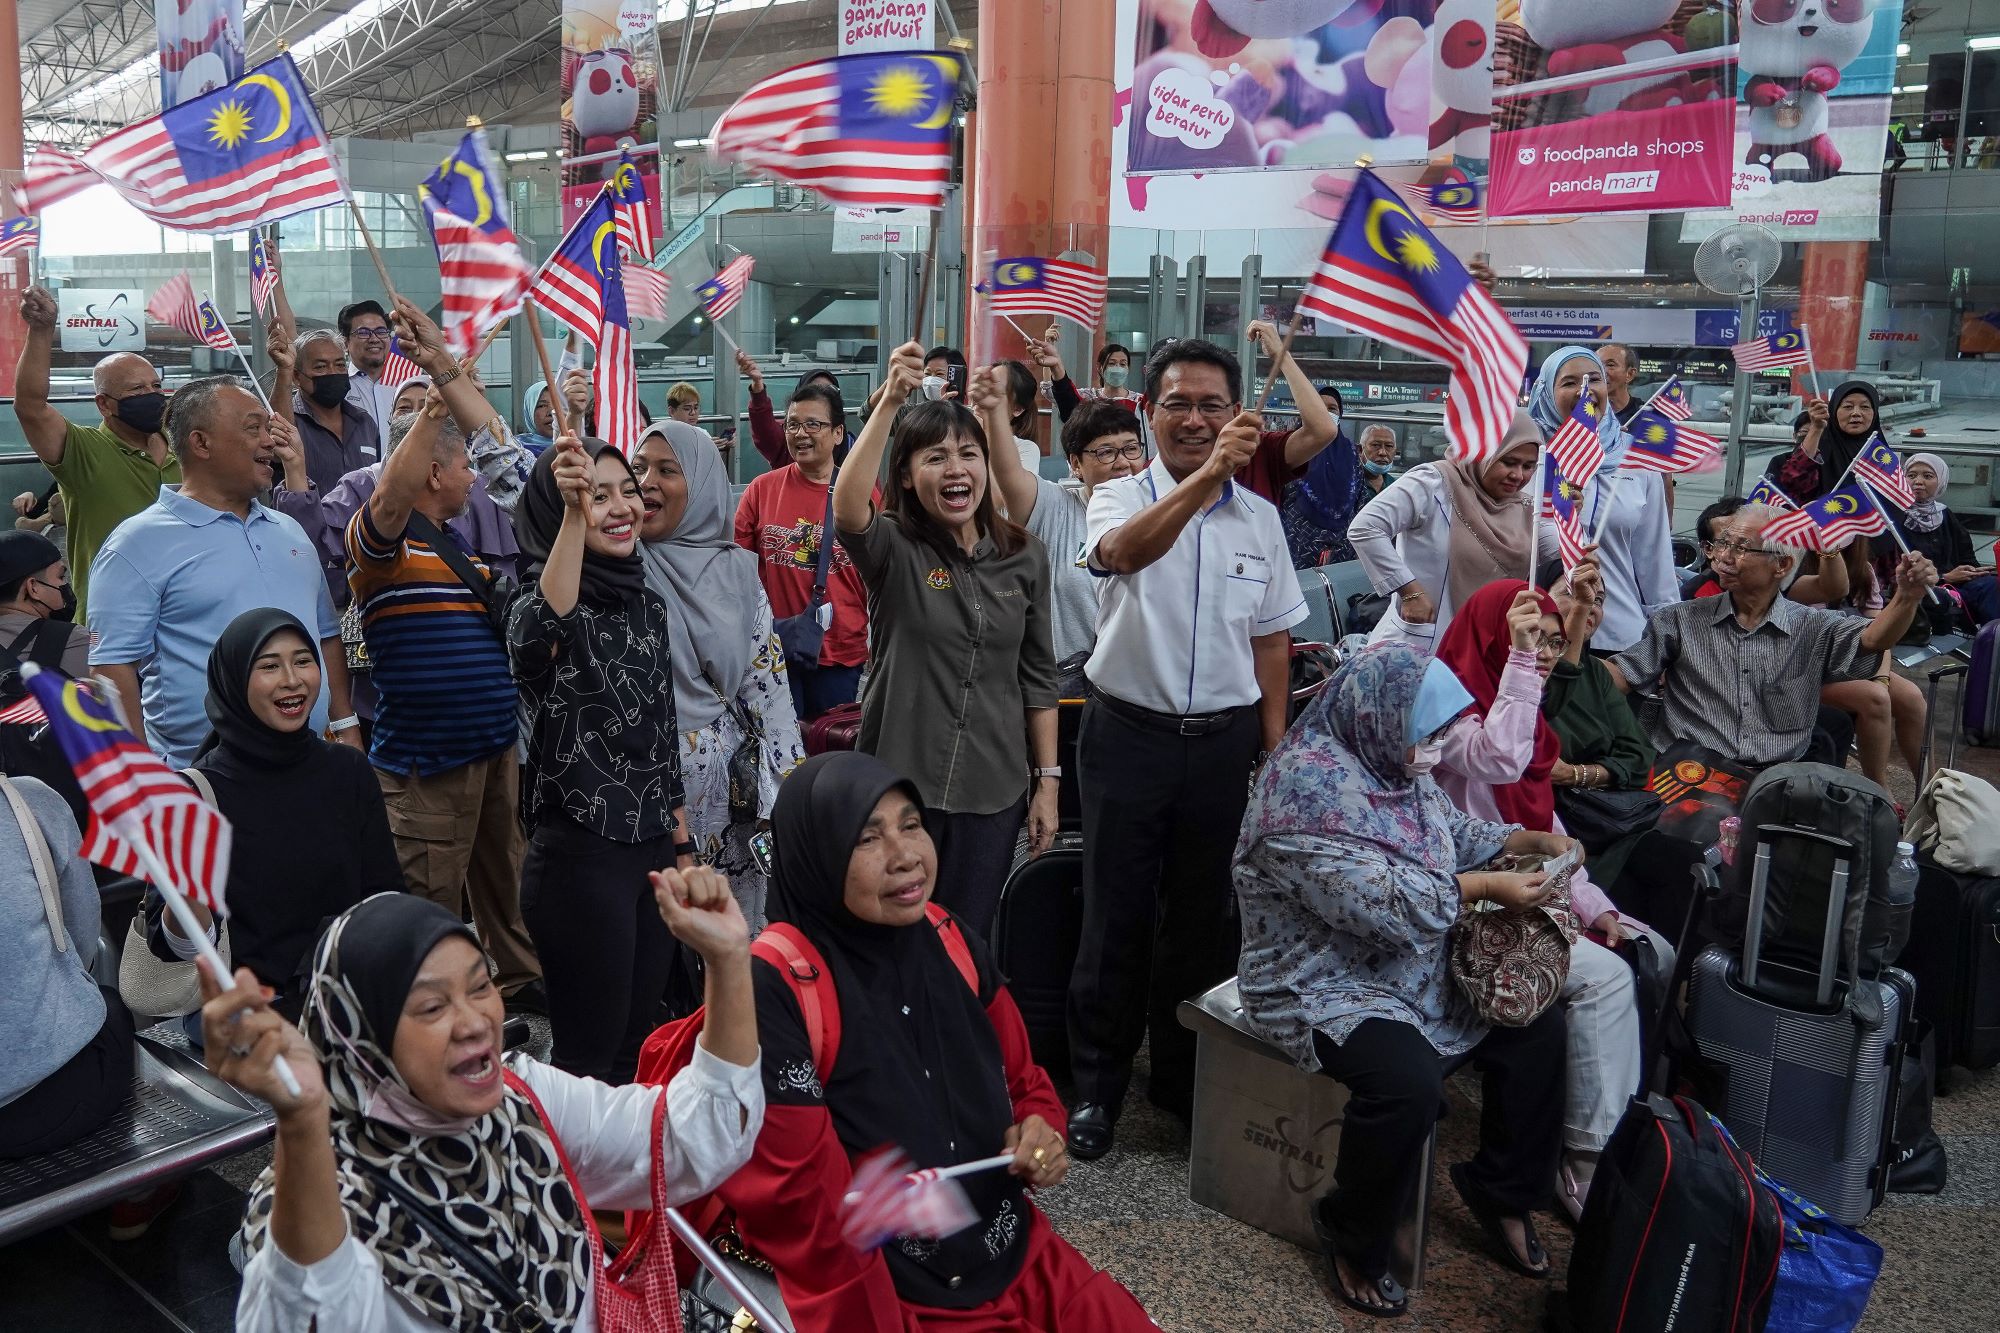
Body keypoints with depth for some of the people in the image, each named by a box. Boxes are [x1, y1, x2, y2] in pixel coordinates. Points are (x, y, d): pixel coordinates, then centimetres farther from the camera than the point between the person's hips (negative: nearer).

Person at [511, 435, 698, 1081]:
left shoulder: (648, 604, 9)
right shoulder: (538, 605, -12)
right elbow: (544, 629, -40)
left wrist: (682, 850, 14)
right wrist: (573, 513, -49)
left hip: (652, 850, 7)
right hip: (579, 857, -7)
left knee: (637, 1046, 16)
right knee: (590, 1059, 4)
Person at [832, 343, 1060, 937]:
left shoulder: (1023, 556, 3)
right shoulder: (893, 548, -7)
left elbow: (1038, 676, 7)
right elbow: (846, 508, -31)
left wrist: (1046, 781, 6)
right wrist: (890, 400, -40)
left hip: (993, 791, 3)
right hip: (899, 782, -2)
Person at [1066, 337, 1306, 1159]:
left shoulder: (1260, 517, 6)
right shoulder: (1120, 499, -4)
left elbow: (1272, 639, 11)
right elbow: (1124, 551, -30)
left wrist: (1274, 748, 7)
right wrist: (1205, 476, -44)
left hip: (1225, 741, 3)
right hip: (1129, 733, -3)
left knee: (1205, 919, 13)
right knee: (1117, 917, 5)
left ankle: (1184, 1081, 31)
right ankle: (1097, 1087, 21)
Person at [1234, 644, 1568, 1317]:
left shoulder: (1393, 763, 3)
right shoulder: (1310, 784, -26)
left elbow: (1452, 828, 19)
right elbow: (1381, 903, -31)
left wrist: (1532, 839, 2)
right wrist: (1487, 887, -23)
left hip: (1419, 969, 10)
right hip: (1326, 986, -10)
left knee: (1538, 1021, 5)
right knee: (1409, 1082, -32)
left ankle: (1502, 1190, 23)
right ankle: (1352, 1242, -5)